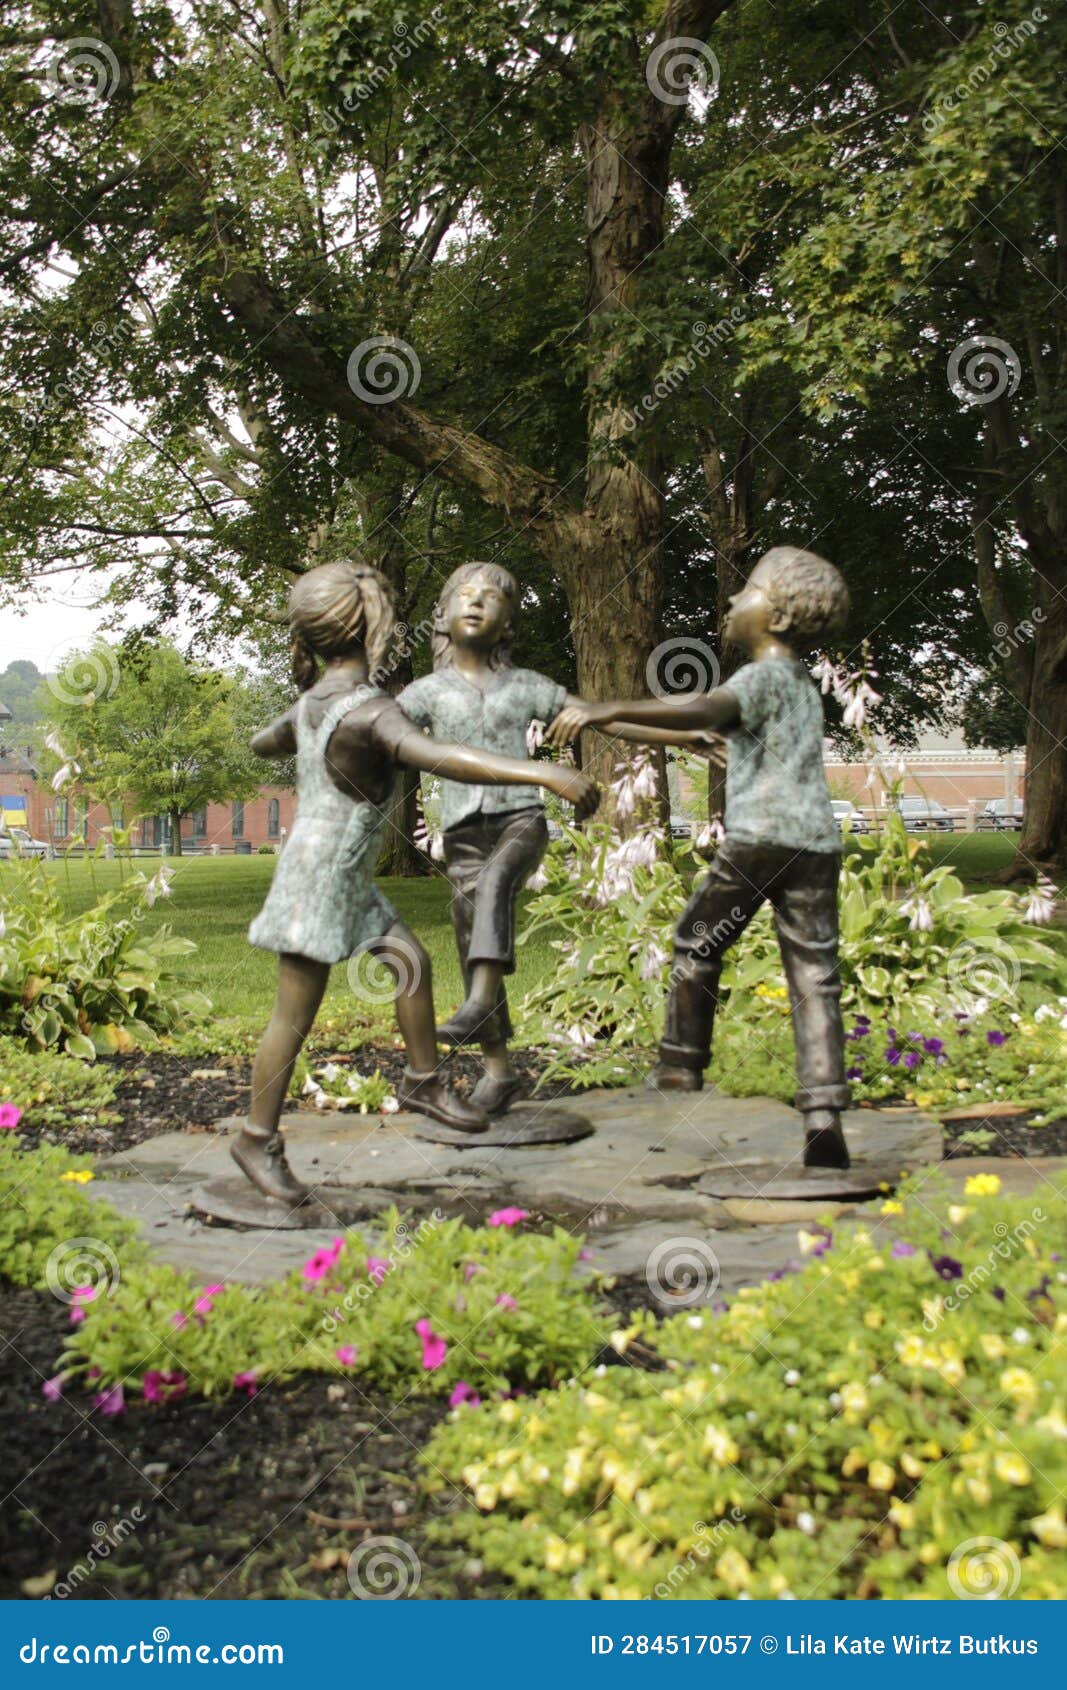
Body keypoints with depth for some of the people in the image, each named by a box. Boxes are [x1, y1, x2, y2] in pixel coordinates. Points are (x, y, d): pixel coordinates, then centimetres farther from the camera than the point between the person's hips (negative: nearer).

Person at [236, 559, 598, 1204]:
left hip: (347, 878, 9)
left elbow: (263, 742, 26)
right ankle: (259, 1139, 15)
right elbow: (438, 757, -42)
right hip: (321, 879, -9)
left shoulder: (312, 702, 5)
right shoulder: (370, 711, -24)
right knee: (296, 1014, 2)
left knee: (412, 962, 12)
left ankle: (423, 1081, 26)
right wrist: (541, 772, -50)